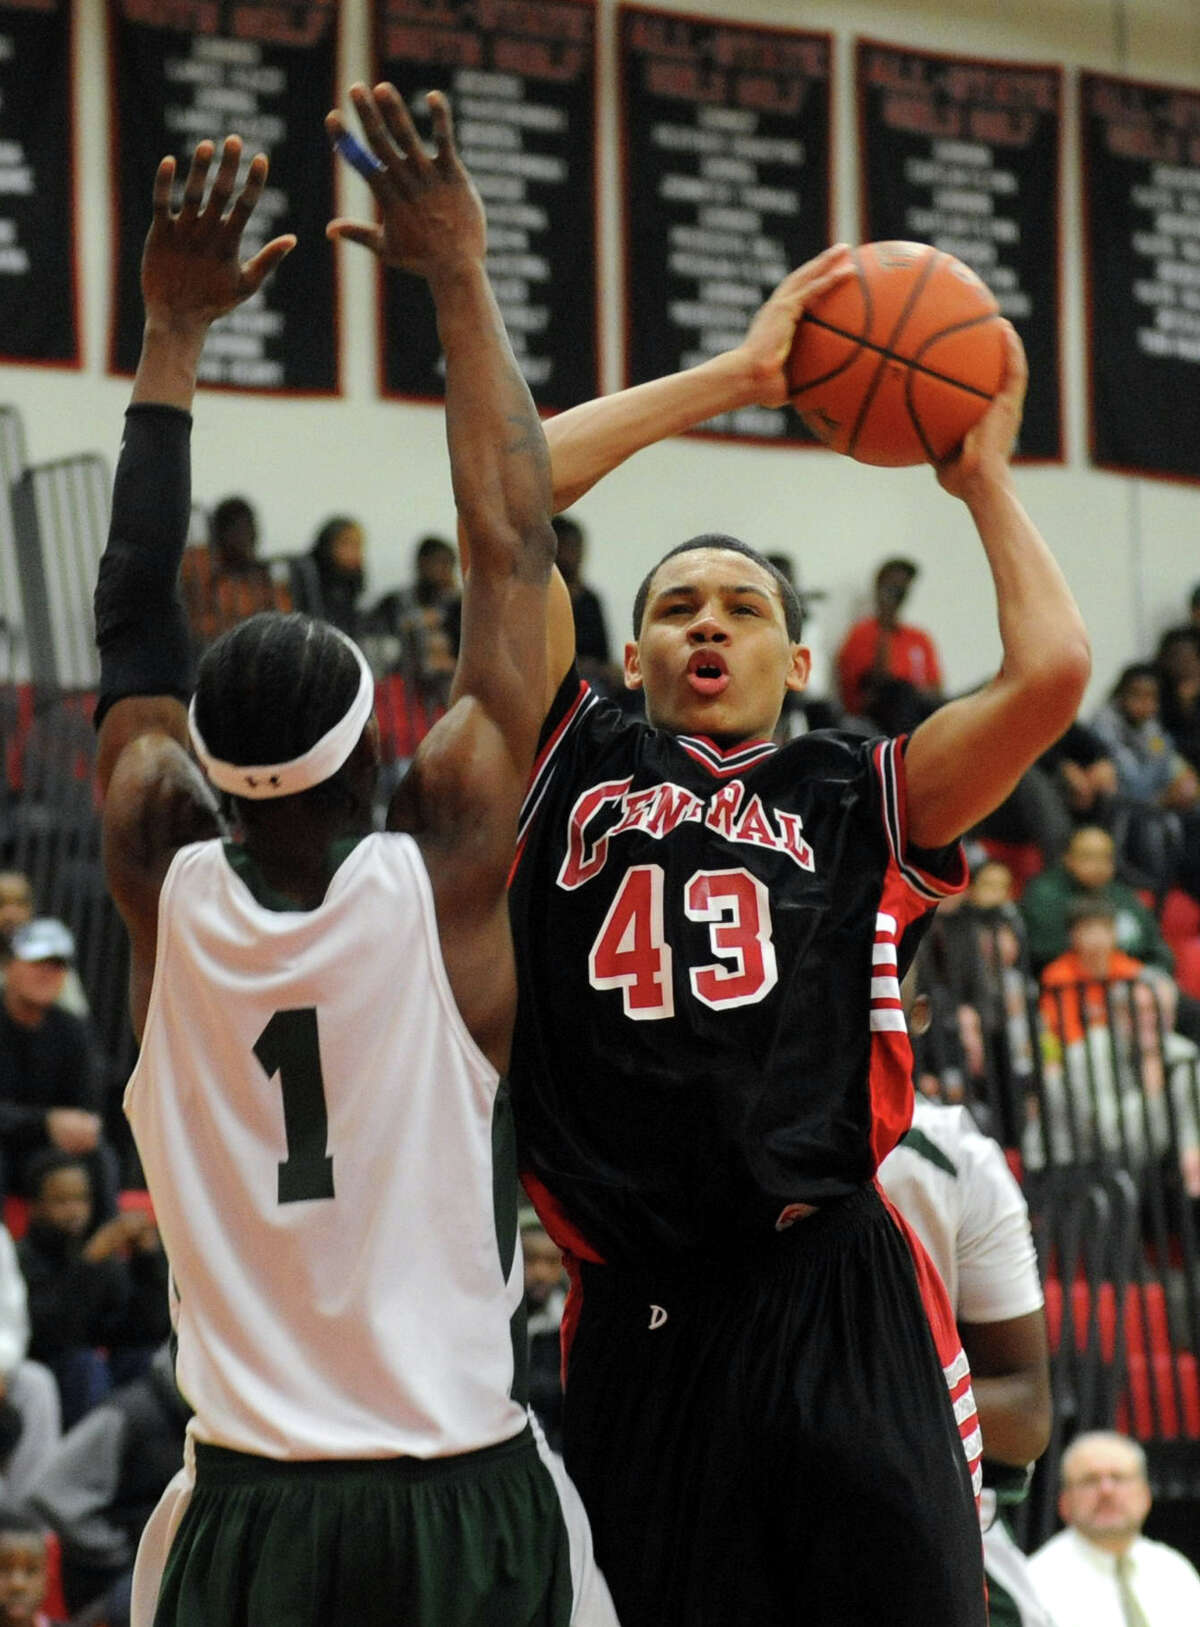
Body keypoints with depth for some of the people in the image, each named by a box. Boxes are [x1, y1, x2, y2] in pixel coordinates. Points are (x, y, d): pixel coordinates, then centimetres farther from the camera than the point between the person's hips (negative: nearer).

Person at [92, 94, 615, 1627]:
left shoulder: (165, 888, -2)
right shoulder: (445, 868, -7)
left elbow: (130, 621, 11)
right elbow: (512, 557, 0)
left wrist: (176, 330, 17)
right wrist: (460, 284, 7)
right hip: (468, 1500, -2)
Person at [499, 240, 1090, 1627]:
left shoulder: (857, 797, 15)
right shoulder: (576, 765, 17)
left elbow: (1052, 674, 1)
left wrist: (984, 480, 16)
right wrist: (736, 375, 12)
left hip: (832, 1298, -1)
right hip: (638, 1318, 1)